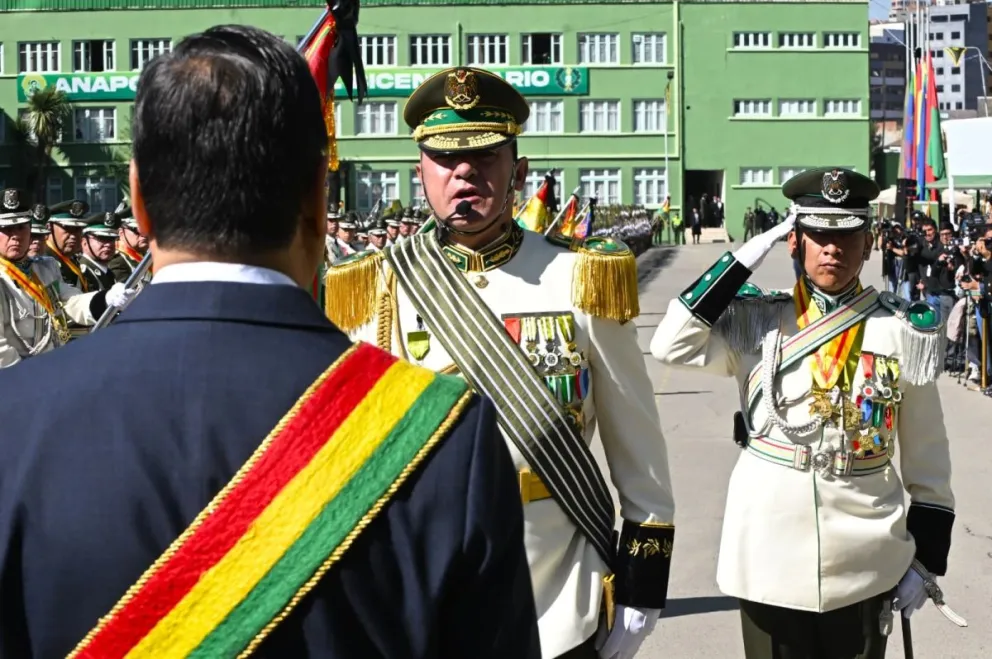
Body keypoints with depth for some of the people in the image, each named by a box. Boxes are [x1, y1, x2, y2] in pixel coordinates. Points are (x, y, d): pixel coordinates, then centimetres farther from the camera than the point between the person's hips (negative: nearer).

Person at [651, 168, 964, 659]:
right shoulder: (756, 323, -2)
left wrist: (926, 560, 2)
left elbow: (927, 462, 2)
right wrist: (744, 258, -14)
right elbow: (672, 346, -18)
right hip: (769, 554, 0)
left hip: (864, 563, 0)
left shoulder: (902, 332, -4)